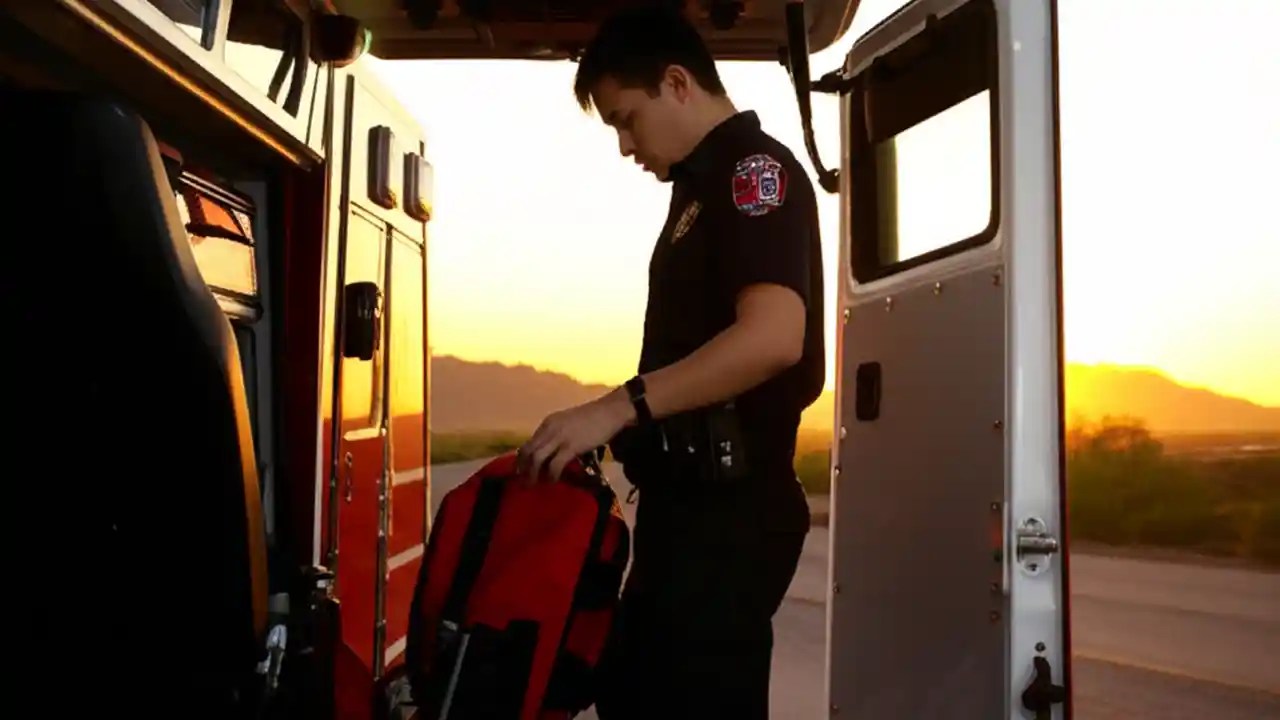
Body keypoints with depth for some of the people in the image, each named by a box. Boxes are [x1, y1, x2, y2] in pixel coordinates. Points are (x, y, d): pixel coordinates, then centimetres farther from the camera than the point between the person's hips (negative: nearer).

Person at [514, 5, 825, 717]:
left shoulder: (754, 167, -11)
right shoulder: (708, 184, 19)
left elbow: (772, 336, -26)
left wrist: (619, 407, -25)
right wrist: (623, 426, 16)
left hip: (728, 506, -10)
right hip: (693, 500, 10)